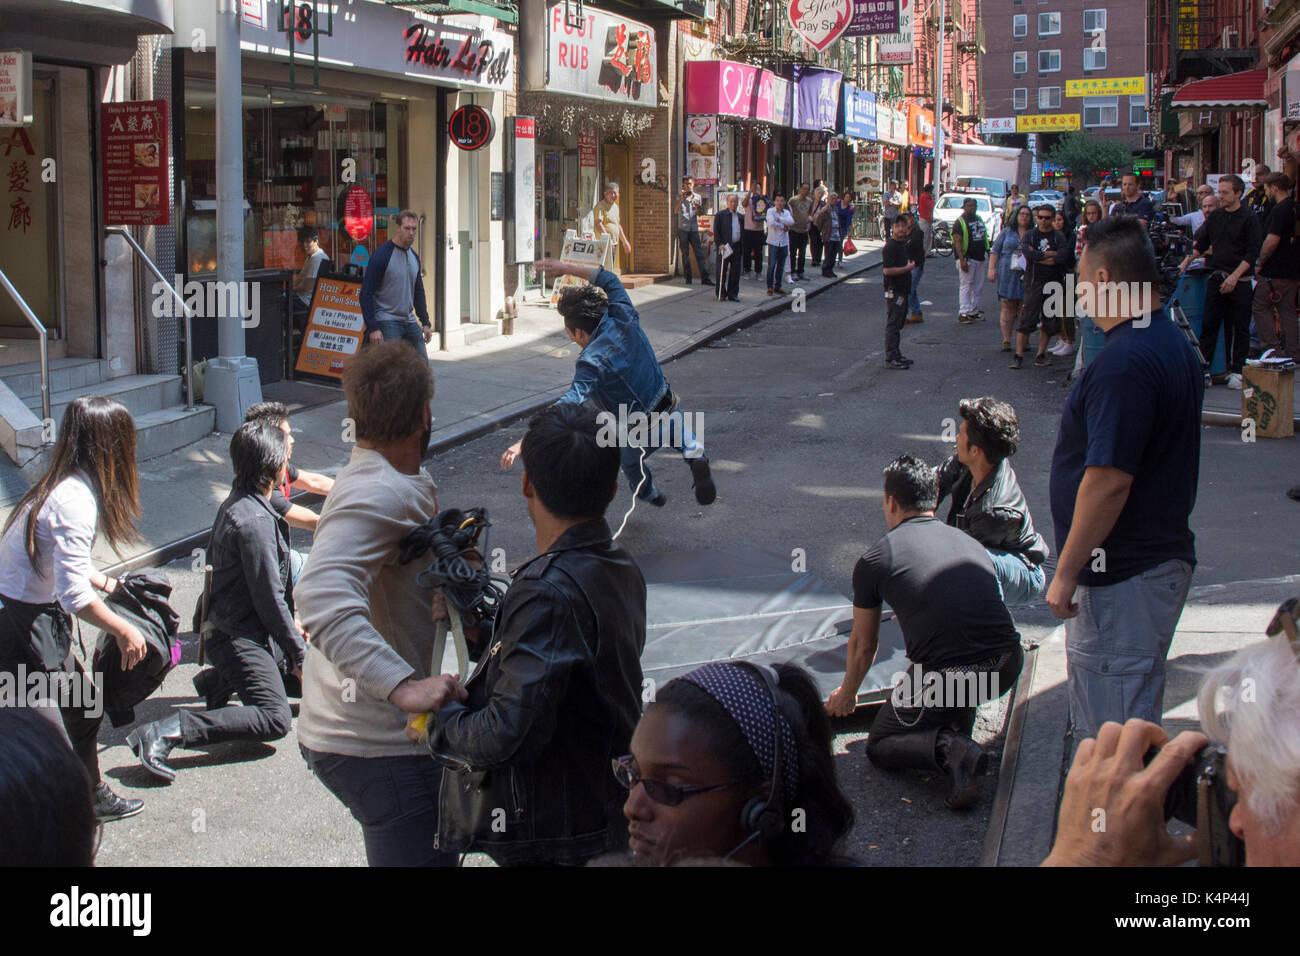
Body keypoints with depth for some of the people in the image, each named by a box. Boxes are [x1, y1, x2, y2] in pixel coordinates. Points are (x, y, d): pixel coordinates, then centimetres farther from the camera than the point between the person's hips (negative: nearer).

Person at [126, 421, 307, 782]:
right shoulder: (254, 521, -22)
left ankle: (221, 681, 21)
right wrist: (299, 655, -9)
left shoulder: (240, 502, 10)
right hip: (241, 637, -10)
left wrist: (291, 620, 21)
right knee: (274, 719, -22)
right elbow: (269, 598, -19)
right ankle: (167, 732, -25)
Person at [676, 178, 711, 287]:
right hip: (683, 229, -1)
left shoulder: (698, 197, 9)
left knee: (699, 253, -6)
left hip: (694, 228, 1)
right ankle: (688, 278, 8)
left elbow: (698, 214, 5)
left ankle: (704, 278, -8)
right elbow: (676, 210, -12)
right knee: (685, 254, 3)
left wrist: (697, 207, -16)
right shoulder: (680, 197, 4)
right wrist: (681, 198, -22)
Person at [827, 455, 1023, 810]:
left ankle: (948, 749, -10)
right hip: (1008, 668, 5)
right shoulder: (971, 543, 19)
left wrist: (847, 693, 41)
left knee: (880, 747, 18)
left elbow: (863, 644, 19)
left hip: (946, 680, -5)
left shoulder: (874, 561, 6)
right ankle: (958, 728, 23)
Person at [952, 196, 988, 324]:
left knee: (978, 286, 11)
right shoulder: (960, 222, -10)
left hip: (979, 258, 8)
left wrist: (988, 251, 17)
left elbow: (984, 237, 22)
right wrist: (962, 260, -24)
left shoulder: (979, 219, 14)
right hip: (967, 259, -8)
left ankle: (974, 310, 21)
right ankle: (963, 313, -5)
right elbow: (957, 242, -16)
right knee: (966, 286, -6)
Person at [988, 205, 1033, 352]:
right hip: (1007, 275, 0)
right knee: (1008, 308, -2)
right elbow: (995, 250, 9)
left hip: (1026, 276, 0)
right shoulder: (1007, 232, 10)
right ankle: (1006, 340, 3)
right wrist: (992, 269, -1)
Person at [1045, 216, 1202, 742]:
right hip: (1164, 557, 11)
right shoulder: (1175, 343, 10)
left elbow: (1109, 480, -26)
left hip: (1122, 577, -11)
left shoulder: (1123, 362, -23)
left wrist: (1066, 573, -17)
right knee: (1136, 719, 21)